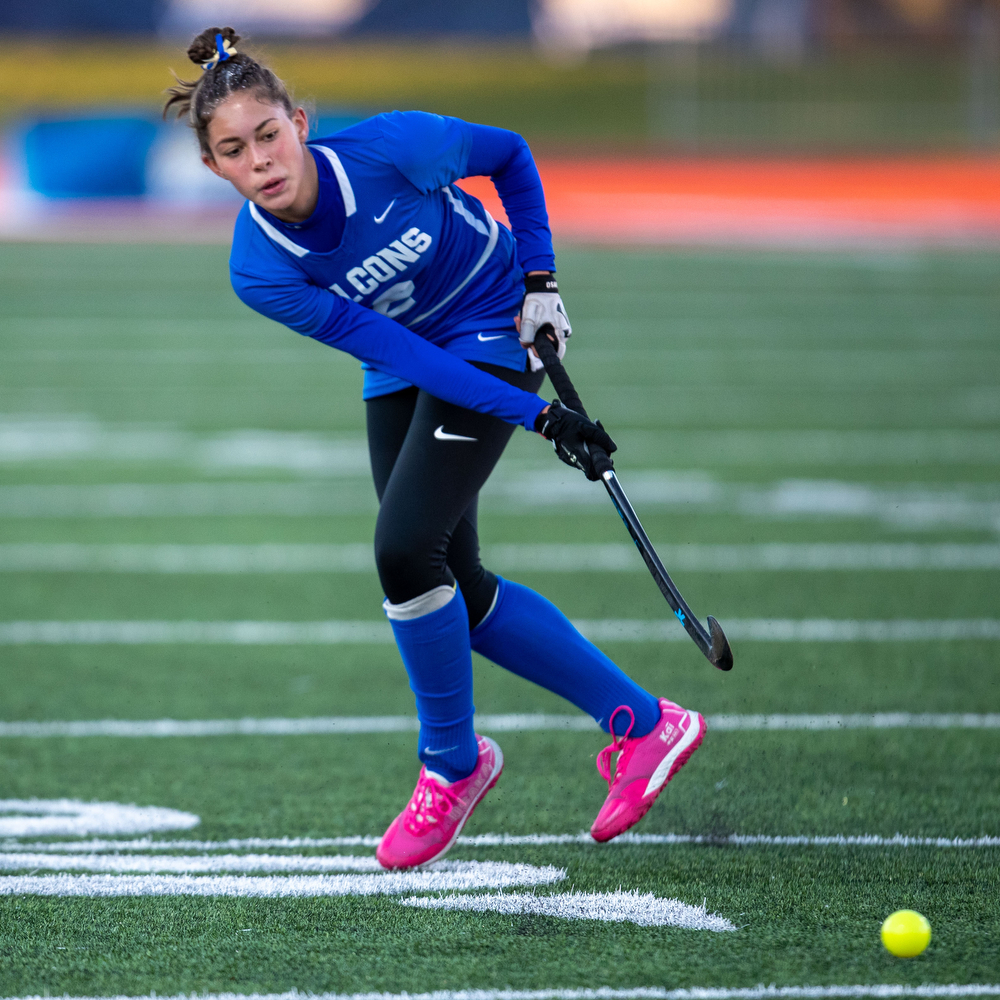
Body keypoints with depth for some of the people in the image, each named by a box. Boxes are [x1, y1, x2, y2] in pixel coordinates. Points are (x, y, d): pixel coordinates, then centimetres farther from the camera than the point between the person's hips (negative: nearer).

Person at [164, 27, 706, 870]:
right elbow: (398, 353, -23)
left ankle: (452, 765, 4)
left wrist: (539, 279, -10)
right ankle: (645, 724, 15)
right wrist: (536, 414, -27)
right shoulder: (259, 273, -22)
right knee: (455, 590, 2)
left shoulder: (391, 148, -28)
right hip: (405, 368, 4)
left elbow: (510, 155, -6)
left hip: (491, 331, -4)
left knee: (406, 547, -18)